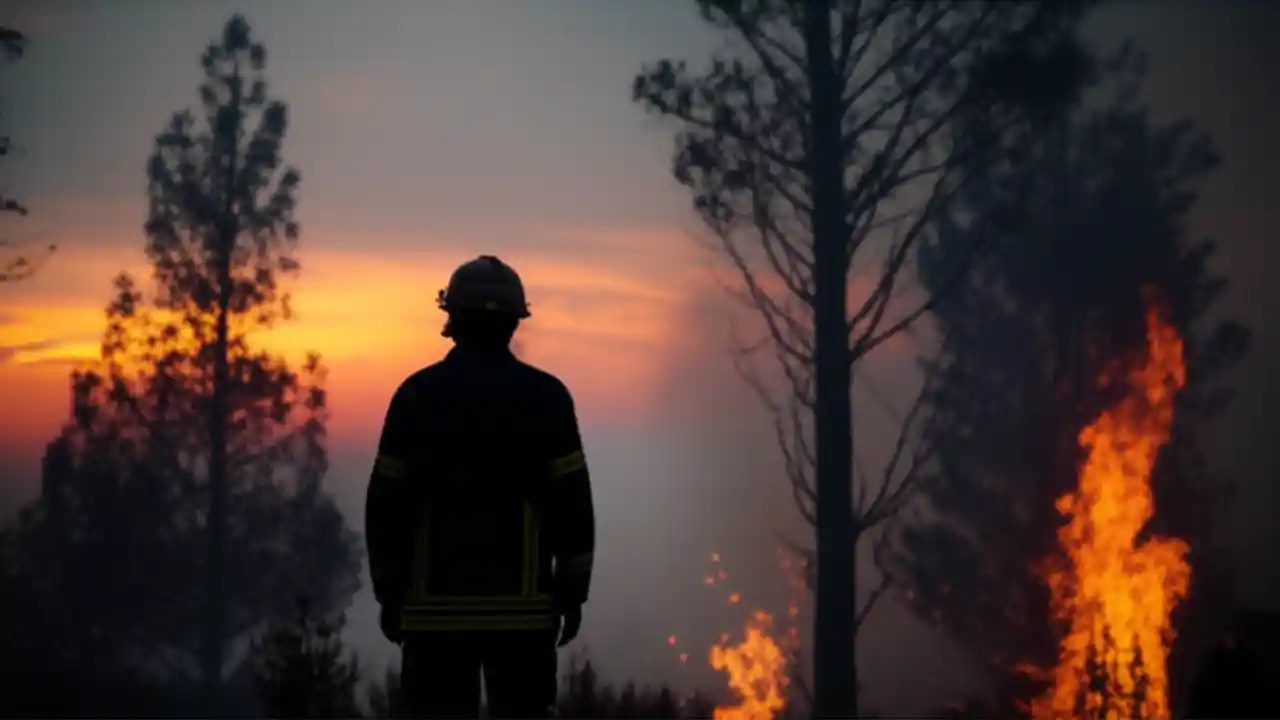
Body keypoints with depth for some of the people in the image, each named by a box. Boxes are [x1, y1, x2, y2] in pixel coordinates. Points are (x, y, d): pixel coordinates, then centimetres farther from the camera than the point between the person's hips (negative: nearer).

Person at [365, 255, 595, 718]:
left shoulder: (417, 394, 0)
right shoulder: (545, 396, -2)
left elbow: (386, 502, 0)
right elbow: (572, 502, -3)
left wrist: (389, 594, 7)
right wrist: (573, 592, 4)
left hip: (435, 607, 0)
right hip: (522, 607, 0)